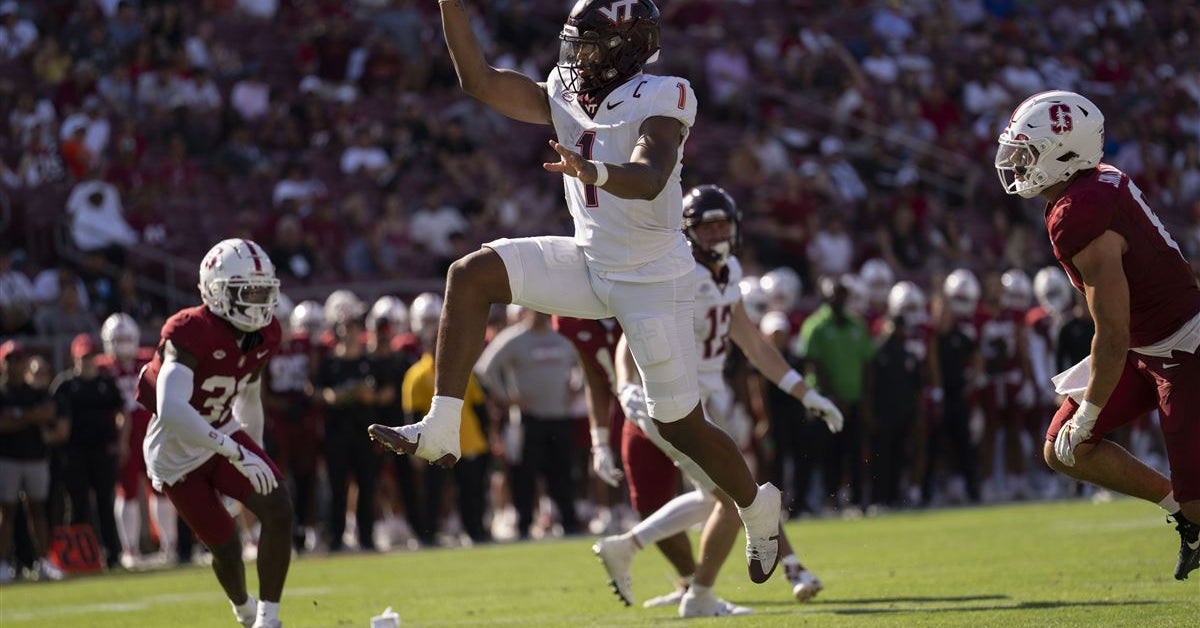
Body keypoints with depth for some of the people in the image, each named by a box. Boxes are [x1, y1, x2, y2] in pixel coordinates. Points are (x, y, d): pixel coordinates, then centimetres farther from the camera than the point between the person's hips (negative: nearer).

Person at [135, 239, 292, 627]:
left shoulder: (263, 337, -6)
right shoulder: (190, 334, -30)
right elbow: (172, 410, -44)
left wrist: (257, 456, 21)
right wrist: (237, 453, -46)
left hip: (224, 435, 6)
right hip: (177, 453, -6)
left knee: (279, 510, -15)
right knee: (226, 547, 0)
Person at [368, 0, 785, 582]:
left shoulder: (661, 99, -18)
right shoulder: (565, 96, 2)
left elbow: (649, 179, -35)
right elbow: (480, 81, -2)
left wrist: (596, 172, -55)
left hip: (654, 279, -6)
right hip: (591, 265, 6)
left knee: (680, 425, 2)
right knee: (472, 274, -13)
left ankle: (759, 509, 31)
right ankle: (440, 430, -16)